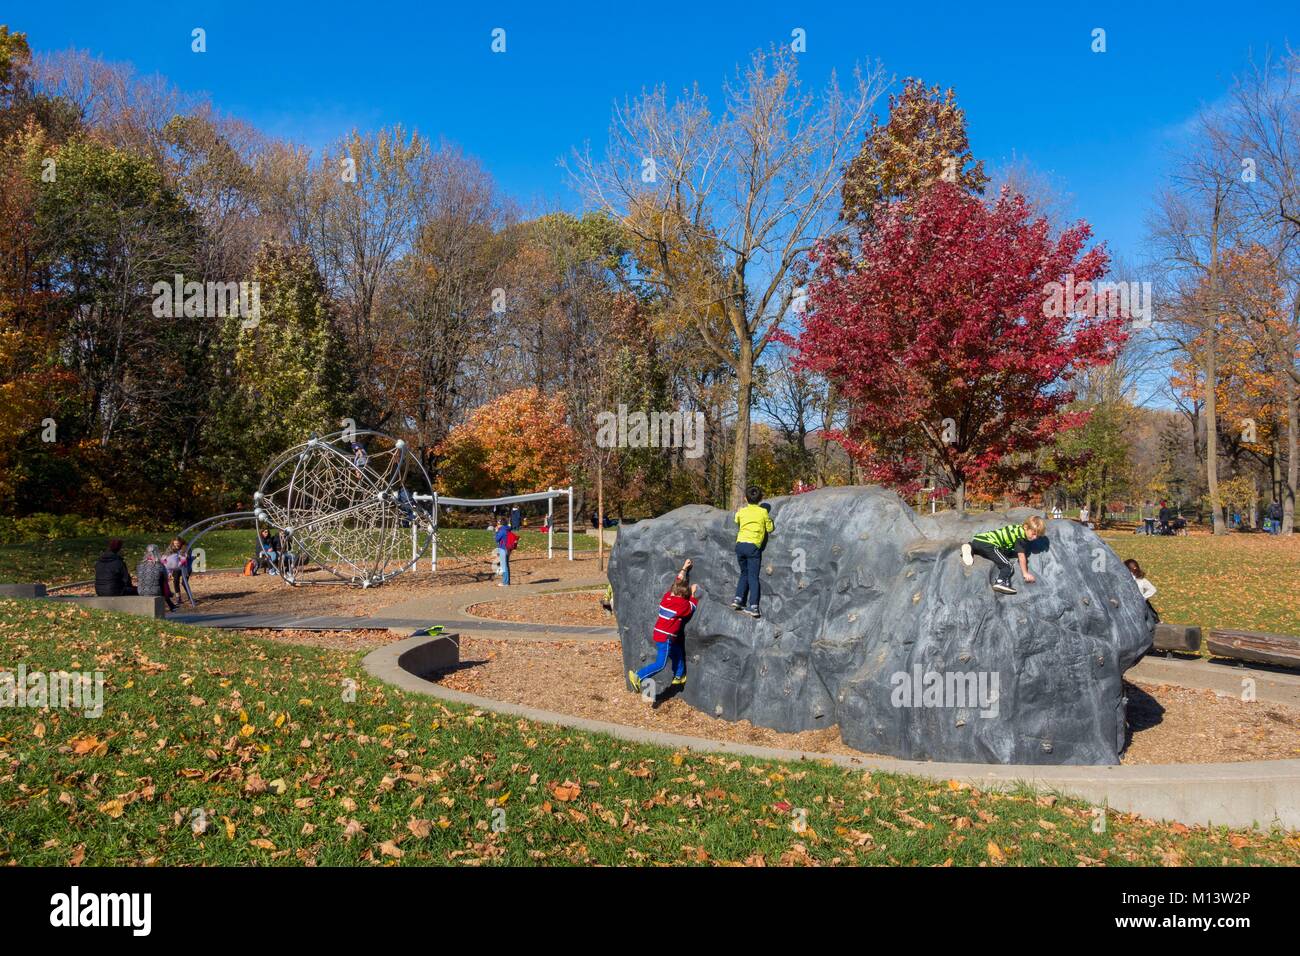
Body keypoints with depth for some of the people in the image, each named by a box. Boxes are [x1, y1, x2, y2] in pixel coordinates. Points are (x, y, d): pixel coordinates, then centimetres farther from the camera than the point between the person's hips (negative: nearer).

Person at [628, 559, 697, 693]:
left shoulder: (667, 595, 2)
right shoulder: (681, 604, -18)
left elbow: (677, 582, 17)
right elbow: (692, 606, 0)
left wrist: (684, 568, 25)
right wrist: (693, 594, 10)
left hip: (660, 634, 9)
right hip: (665, 638, -9)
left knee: (678, 652, 26)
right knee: (660, 664, -5)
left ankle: (678, 677, 42)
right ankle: (637, 676, -12)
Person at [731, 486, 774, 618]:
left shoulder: (741, 511, 9)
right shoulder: (763, 512, 3)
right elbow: (770, 529, 9)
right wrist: (770, 521, 26)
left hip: (740, 544, 3)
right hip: (753, 546, -2)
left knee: (744, 573, 20)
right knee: (753, 577, -1)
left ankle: (738, 600, 8)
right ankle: (753, 606, -11)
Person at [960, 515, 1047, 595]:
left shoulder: (1018, 528, 18)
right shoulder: (1020, 536, -6)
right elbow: (1021, 555, -9)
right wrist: (1025, 573, -7)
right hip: (988, 544, -9)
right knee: (1008, 566, -13)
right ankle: (1000, 582, -33)